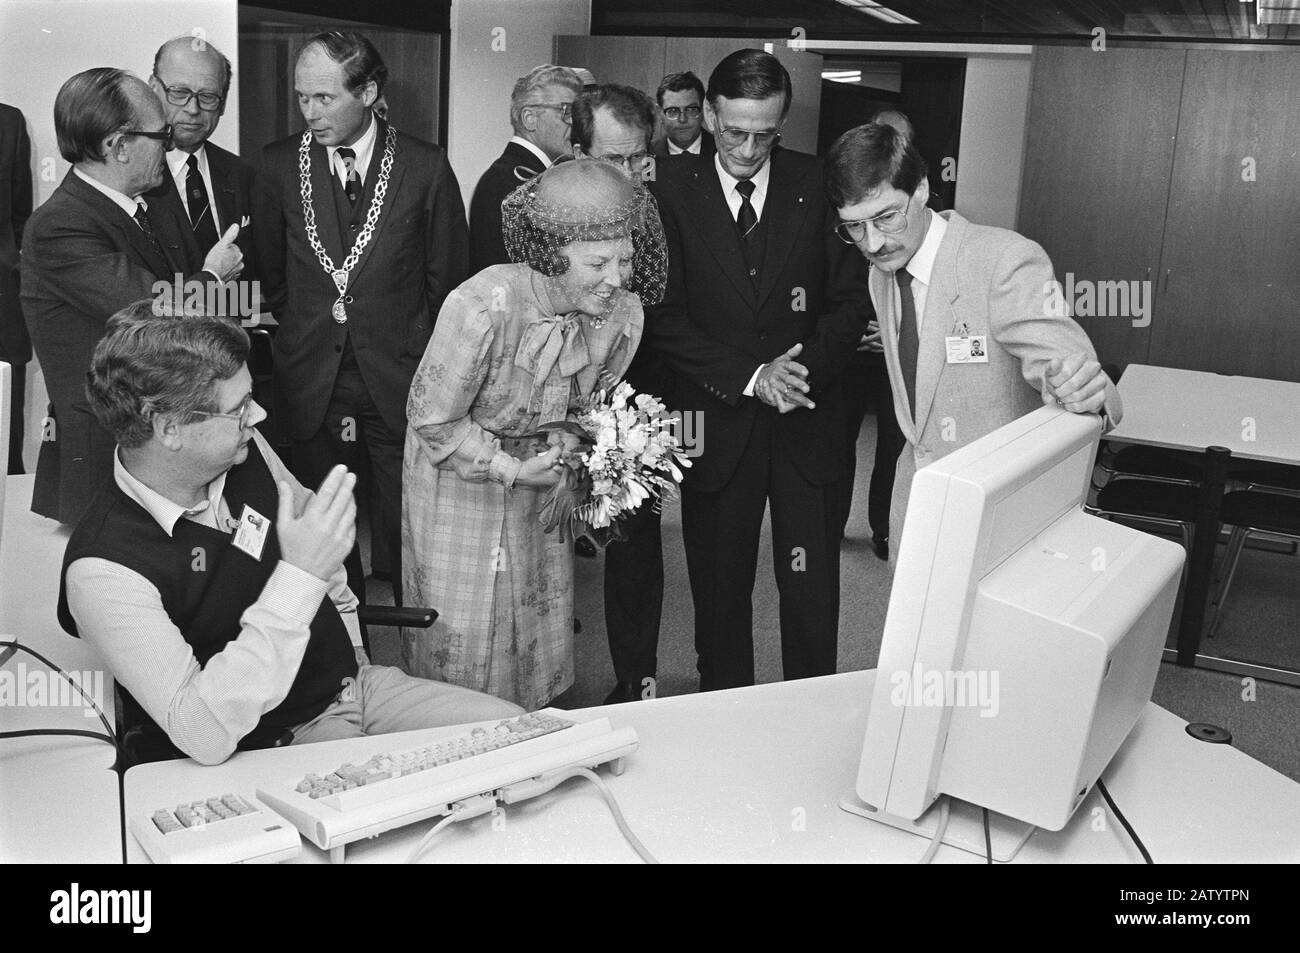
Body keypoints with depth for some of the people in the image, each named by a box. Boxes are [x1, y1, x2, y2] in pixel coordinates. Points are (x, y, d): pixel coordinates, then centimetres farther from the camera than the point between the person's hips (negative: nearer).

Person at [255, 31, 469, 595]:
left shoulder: (426, 167, -3)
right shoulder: (279, 164, 3)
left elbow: (449, 278, 3)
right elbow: (270, 273, 12)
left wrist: (414, 349, 3)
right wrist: (307, 331, 10)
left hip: (400, 379, -2)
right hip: (311, 384, 2)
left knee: (409, 526, 3)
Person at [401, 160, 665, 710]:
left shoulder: (623, 313, -18)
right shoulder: (484, 307, -35)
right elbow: (432, 418, -22)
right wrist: (511, 470, -22)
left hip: (540, 470, 5)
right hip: (458, 474, -5)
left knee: (543, 619, 16)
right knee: (461, 631, 5)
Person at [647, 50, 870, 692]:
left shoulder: (818, 184, 1)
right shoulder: (672, 191, -2)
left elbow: (851, 299, 2)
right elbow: (664, 316, -4)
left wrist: (806, 368, -15)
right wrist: (749, 376, -14)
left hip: (807, 419, 1)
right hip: (716, 425, 0)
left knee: (813, 594, 5)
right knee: (719, 593, 10)